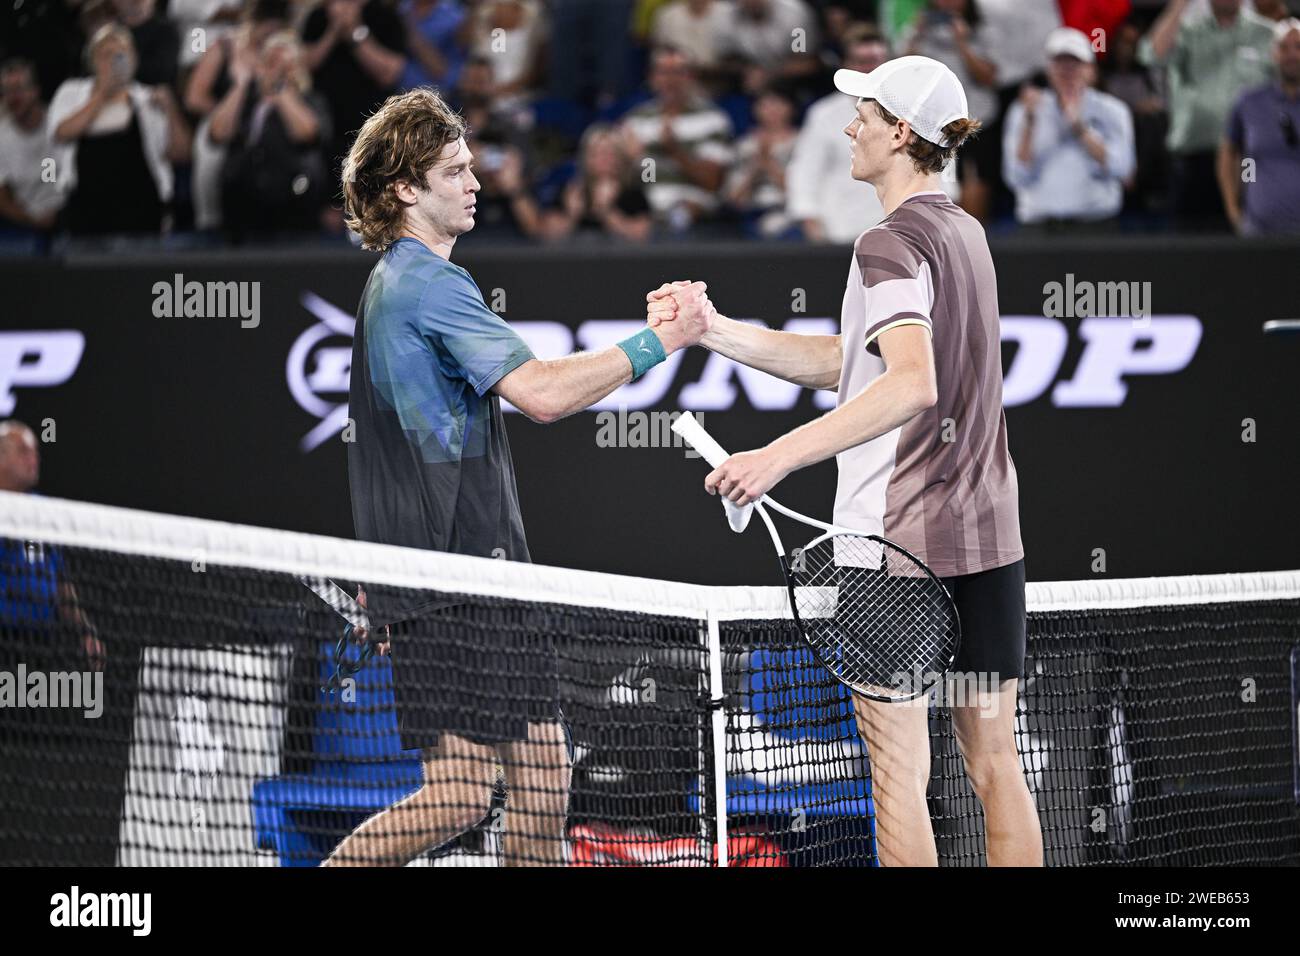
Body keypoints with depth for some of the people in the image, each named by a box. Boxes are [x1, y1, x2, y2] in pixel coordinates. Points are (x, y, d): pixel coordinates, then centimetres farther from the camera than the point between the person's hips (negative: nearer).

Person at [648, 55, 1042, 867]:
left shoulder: (893, 245, -13)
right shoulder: (965, 233, 13)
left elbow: (911, 383, -30)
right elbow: (847, 363, 14)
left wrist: (781, 456, -35)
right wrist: (713, 331, 12)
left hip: (900, 535, -8)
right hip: (988, 534, 8)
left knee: (899, 772, -1)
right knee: (995, 761, 9)